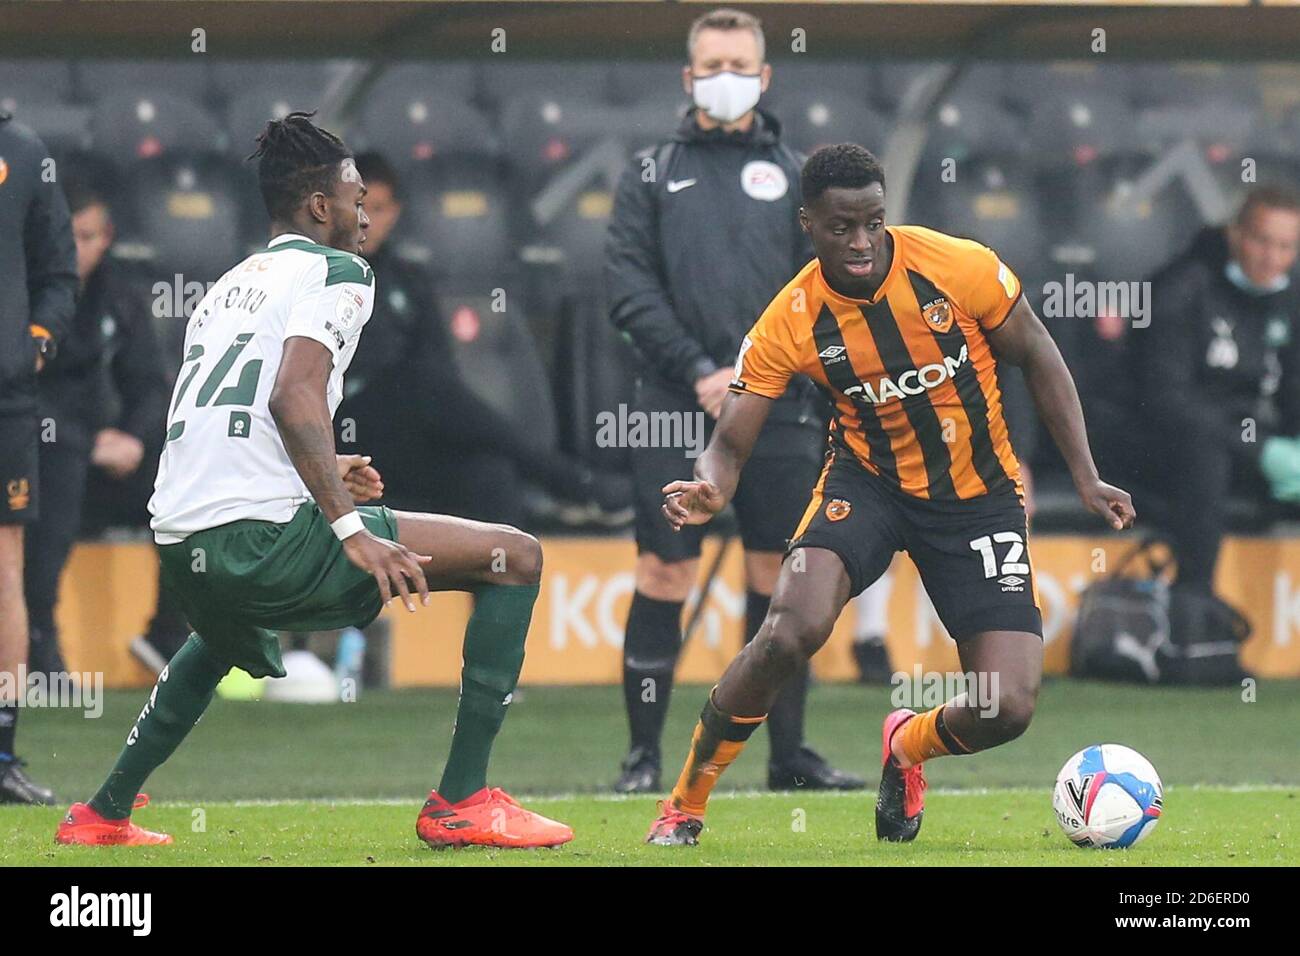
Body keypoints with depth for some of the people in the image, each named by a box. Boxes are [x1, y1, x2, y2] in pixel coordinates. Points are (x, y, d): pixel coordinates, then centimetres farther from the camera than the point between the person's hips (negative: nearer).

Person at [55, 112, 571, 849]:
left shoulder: (230, 286, 23)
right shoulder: (337, 271, 0)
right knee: (515, 557, -3)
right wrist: (350, 528, -21)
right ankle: (463, 802, -8)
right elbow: (294, 396, -17)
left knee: (225, 637, 45)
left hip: (180, 546, 8)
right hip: (266, 537, -8)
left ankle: (103, 813, 41)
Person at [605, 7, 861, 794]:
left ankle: (789, 753, 11)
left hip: (776, 413, 1)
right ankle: (645, 754, 2)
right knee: (665, 576, -4)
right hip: (675, 412, -1)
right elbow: (630, 287, 1)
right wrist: (699, 372, -10)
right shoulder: (652, 174, 9)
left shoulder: (795, 175, 11)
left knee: (779, 575, 3)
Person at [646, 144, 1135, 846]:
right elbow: (730, 441, -12)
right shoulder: (790, 323, -15)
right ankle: (684, 805, -8)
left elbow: (1038, 359, -2)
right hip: (868, 481, -1)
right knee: (789, 632, -29)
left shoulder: (959, 267, -17)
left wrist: (1085, 478, -4)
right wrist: (710, 488, -37)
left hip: (978, 493, 1)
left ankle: (907, 747, 26)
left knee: (1007, 709, -12)